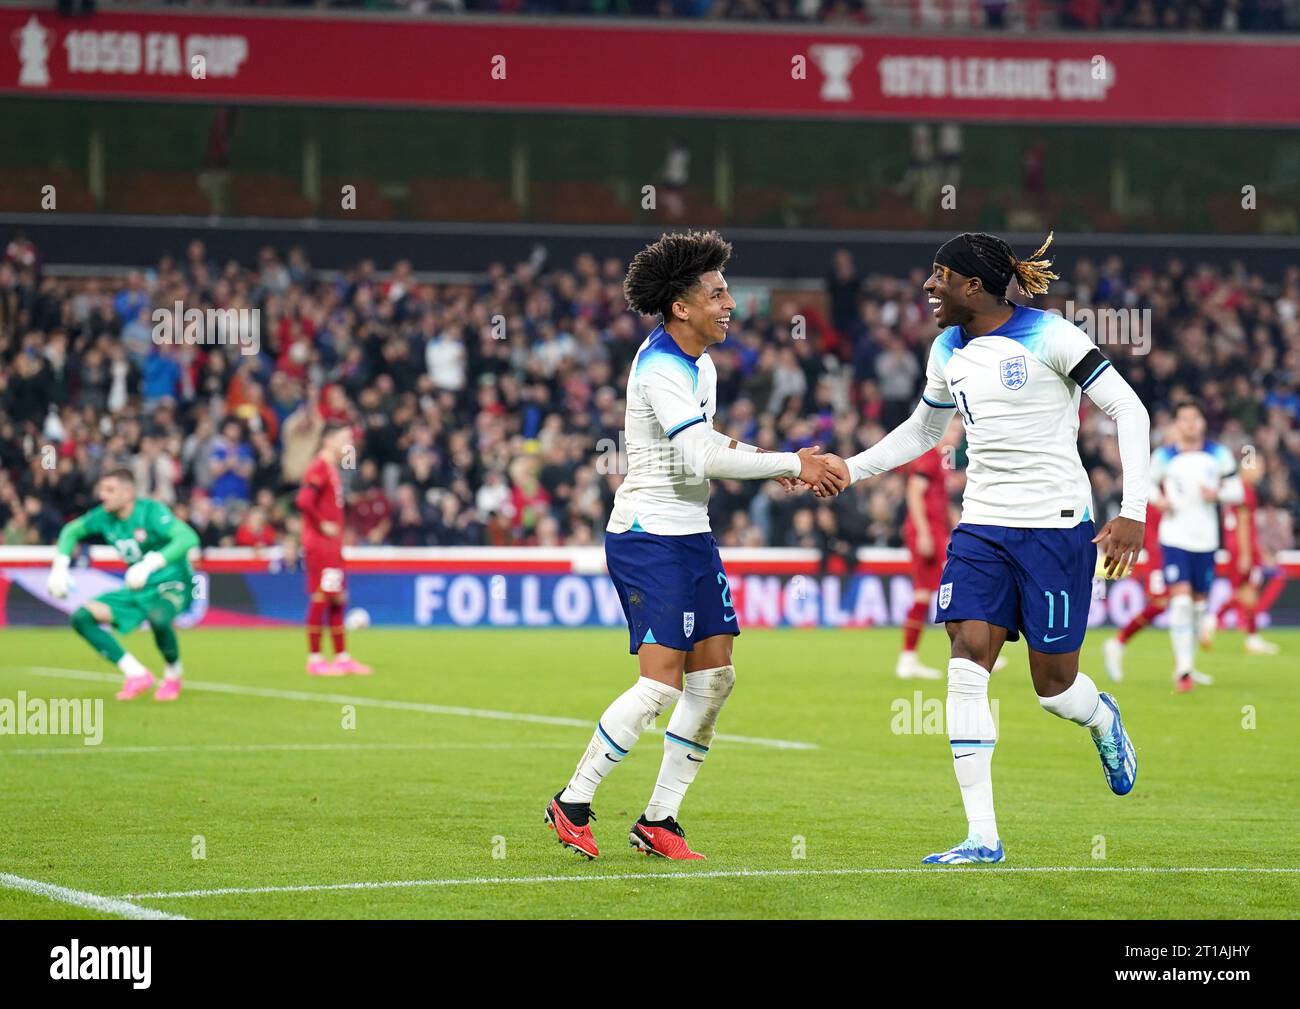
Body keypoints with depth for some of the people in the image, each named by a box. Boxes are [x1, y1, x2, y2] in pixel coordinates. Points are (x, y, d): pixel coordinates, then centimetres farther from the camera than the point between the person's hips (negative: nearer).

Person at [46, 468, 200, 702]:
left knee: (158, 618, -40)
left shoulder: (151, 511, -21)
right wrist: (60, 567, 4)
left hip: (172, 587, -7)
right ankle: (136, 674, -4)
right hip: (138, 590, 7)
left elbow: (188, 538, -36)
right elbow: (71, 531, 19)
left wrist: (150, 564, -45)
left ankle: (173, 674, -8)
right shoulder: (104, 516, -1)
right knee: (81, 617, -9)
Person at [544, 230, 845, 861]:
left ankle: (658, 821, 10)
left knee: (715, 674, 4)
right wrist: (794, 464, -23)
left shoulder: (700, 364, 12)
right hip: (648, 538, -9)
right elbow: (701, 457, -27)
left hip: (691, 536, 10)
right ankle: (572, 803, -1)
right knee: (662, 683, -14)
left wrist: (780, 464, 7)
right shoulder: (658, 367, -18)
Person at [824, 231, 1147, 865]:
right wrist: (847, 470, 15)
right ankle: (982, 838, -11)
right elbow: (922, 431, 27)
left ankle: (1103, 722, 40)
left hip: (1056, 526, -5)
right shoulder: (949, 351, 10)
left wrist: (1132, 512, -17)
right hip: (982, 525, 5)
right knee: (966, 663, -12)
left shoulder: (1049, 337, -11)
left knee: (1053, 683, -1)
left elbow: (1129, 411, -9)